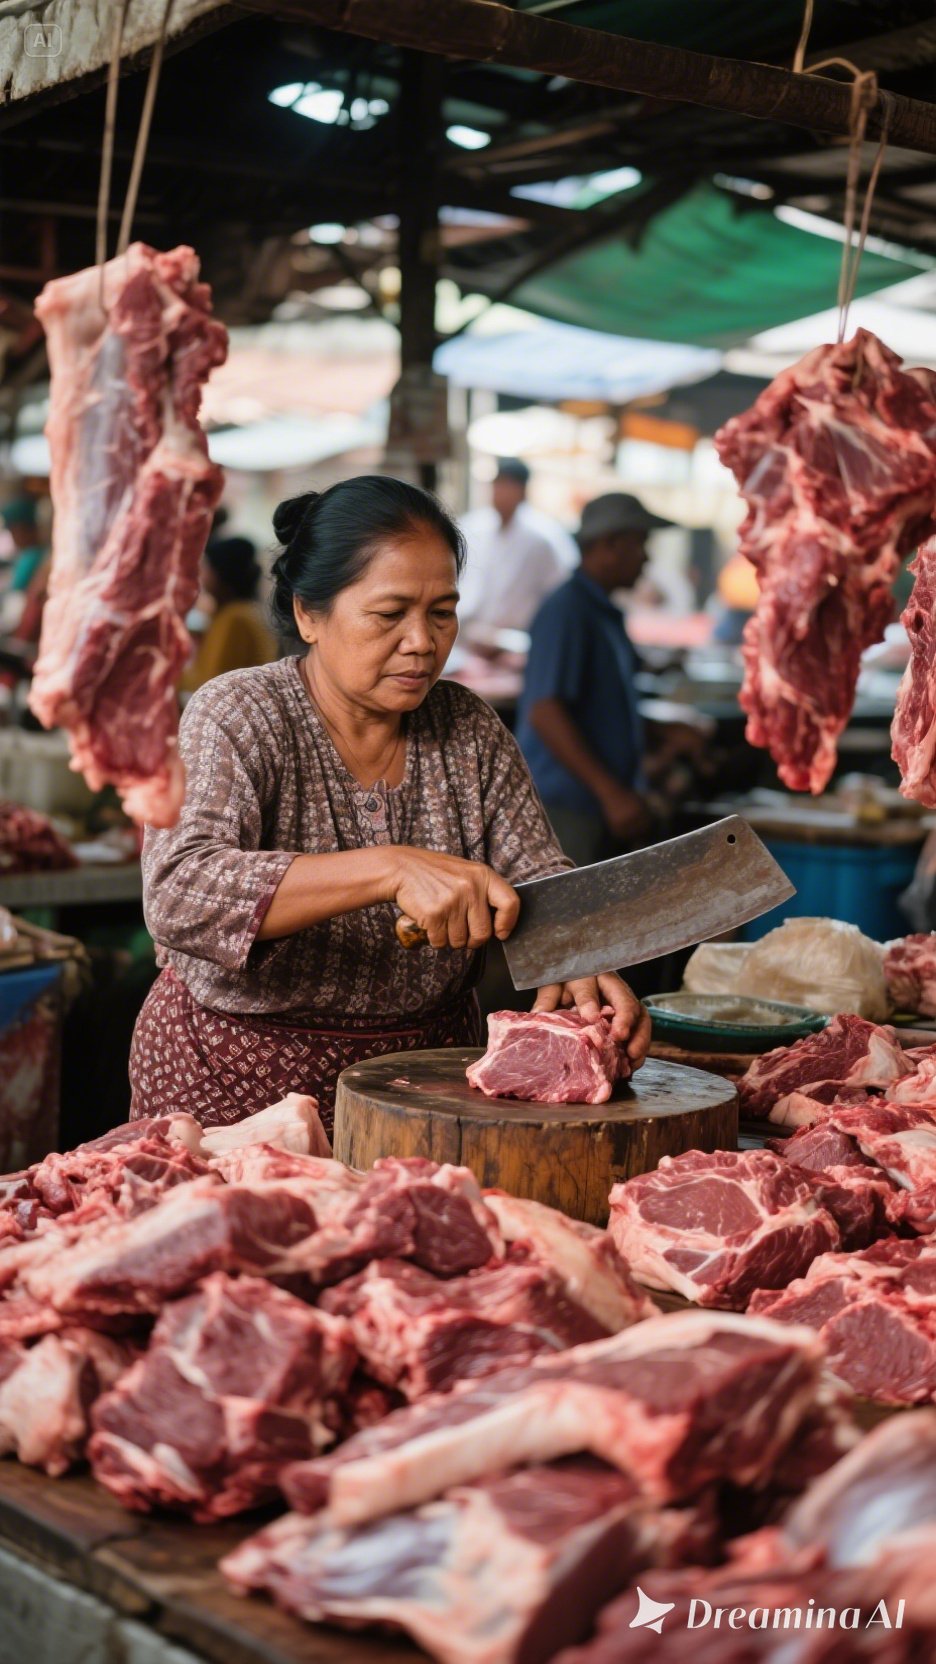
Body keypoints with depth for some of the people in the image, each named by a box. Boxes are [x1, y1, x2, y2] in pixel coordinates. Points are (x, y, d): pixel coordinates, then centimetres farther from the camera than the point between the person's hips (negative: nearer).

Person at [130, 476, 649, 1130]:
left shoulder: (469, 728, 6)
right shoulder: (236, 718, -9)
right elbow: (177, 893, -25)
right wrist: (390, 868, -34)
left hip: (428, 1084, 4)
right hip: (243, 1085, -4)